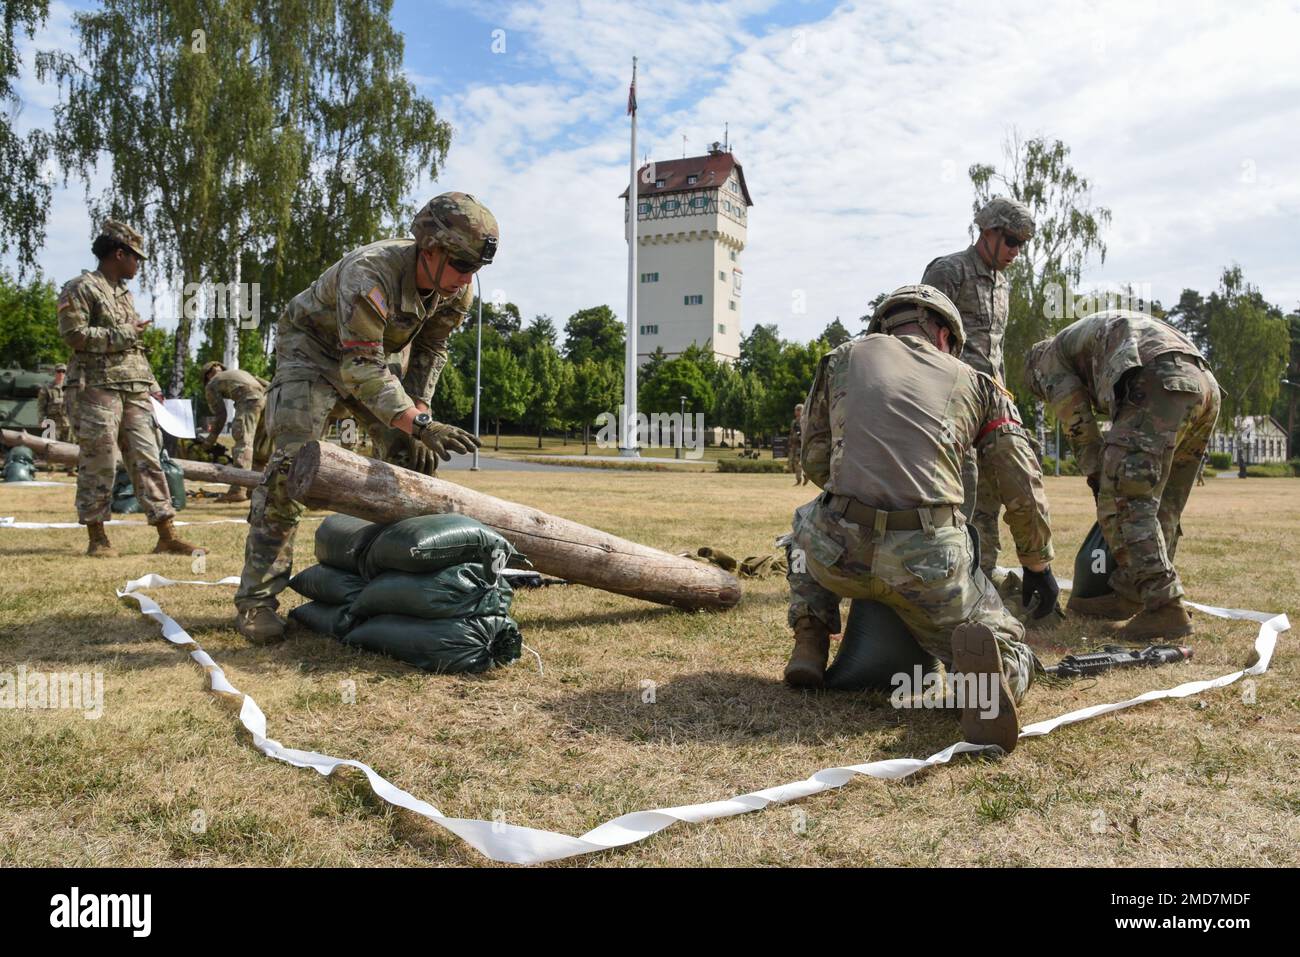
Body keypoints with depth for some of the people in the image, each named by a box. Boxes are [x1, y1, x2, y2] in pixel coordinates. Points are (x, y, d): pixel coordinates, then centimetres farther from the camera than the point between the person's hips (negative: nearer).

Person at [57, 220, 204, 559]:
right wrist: (122, 333, -11)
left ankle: (167, 537, 0)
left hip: (136, 391, 7)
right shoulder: (81, 288, -2)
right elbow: (73, 334, -13)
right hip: (100, 388, -7)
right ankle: (97, 538, 6)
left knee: (148, 461, 1)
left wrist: (152, 384, 19)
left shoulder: (125, 293, 23)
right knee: (99, 464, -3)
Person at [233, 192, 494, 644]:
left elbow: (430, 351, -1)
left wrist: (417, 416, -10)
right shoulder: (370, 273, -38)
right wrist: (419, 422, -49)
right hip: (311, 346, -7)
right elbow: (362, 370, -41)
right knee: (291, 463, -21)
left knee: (411, 458, 2)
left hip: (366, 356, 7)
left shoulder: (453, 287, -15)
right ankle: (255, 599, -15)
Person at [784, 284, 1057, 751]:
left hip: (842, 554, 2)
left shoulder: (844, 357, 19)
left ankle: (809, 645, 21)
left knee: (809, 521, 38)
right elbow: (1024, 488, 17)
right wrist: (1038, 565, 32)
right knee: (1012, 661, 19)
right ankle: (983, 661, -19)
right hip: (928, 563, -1)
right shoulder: (975, 383, 18)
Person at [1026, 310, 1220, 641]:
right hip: (1206, 383, 9)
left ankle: (1165, 607, -14)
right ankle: (1128, 595, 20)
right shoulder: (1106, 330, 41)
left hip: (1160, 384, -9)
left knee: (1126, 503, -9)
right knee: (1161, 507, 14)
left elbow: (1081, 430, 14)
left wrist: (1101, 486, 22)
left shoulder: (1051, 357, 20)